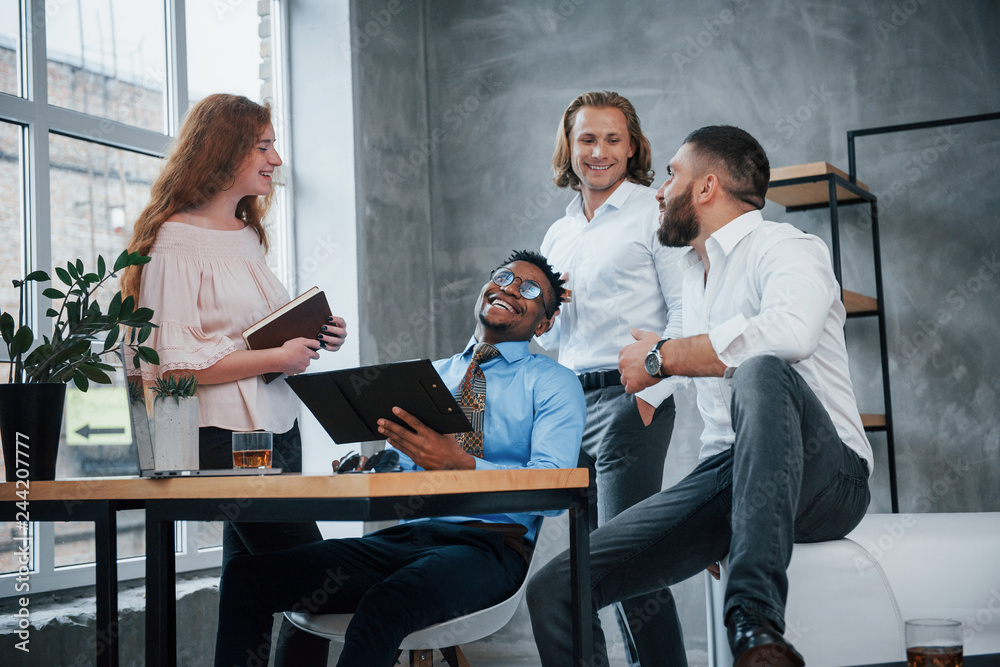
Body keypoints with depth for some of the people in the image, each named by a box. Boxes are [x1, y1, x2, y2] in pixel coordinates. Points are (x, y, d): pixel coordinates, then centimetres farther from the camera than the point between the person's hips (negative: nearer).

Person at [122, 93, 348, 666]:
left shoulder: (247, 234, 19)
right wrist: (275, 358, -17)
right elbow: (174, 362, -16)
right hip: (228, 434, -9)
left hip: (278, 425, 9)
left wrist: (313, 338, 8)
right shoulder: (177, 242, -9)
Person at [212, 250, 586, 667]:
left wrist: (459, 464, -25)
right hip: (405, 537, 6)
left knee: (384, 606, -38)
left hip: (489, 544, -5)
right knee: (244, 576, -12)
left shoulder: (553, 384, 7)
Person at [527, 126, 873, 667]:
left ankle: (755, 619, -45)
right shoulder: (694, 272, 25)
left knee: (761, 373, -40)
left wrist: (662, 357, -16)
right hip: (723, 477, 7)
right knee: (554, 589, -11)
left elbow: (791, 332, -28)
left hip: (822, 477, -7)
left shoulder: (784, 248, -2)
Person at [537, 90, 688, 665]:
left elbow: (686, 313, -8)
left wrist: (652, 392, -16)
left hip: (629, 399, -7)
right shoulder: (558, 235, 20)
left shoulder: (653, 213, 0)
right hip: (569, 402, 7)